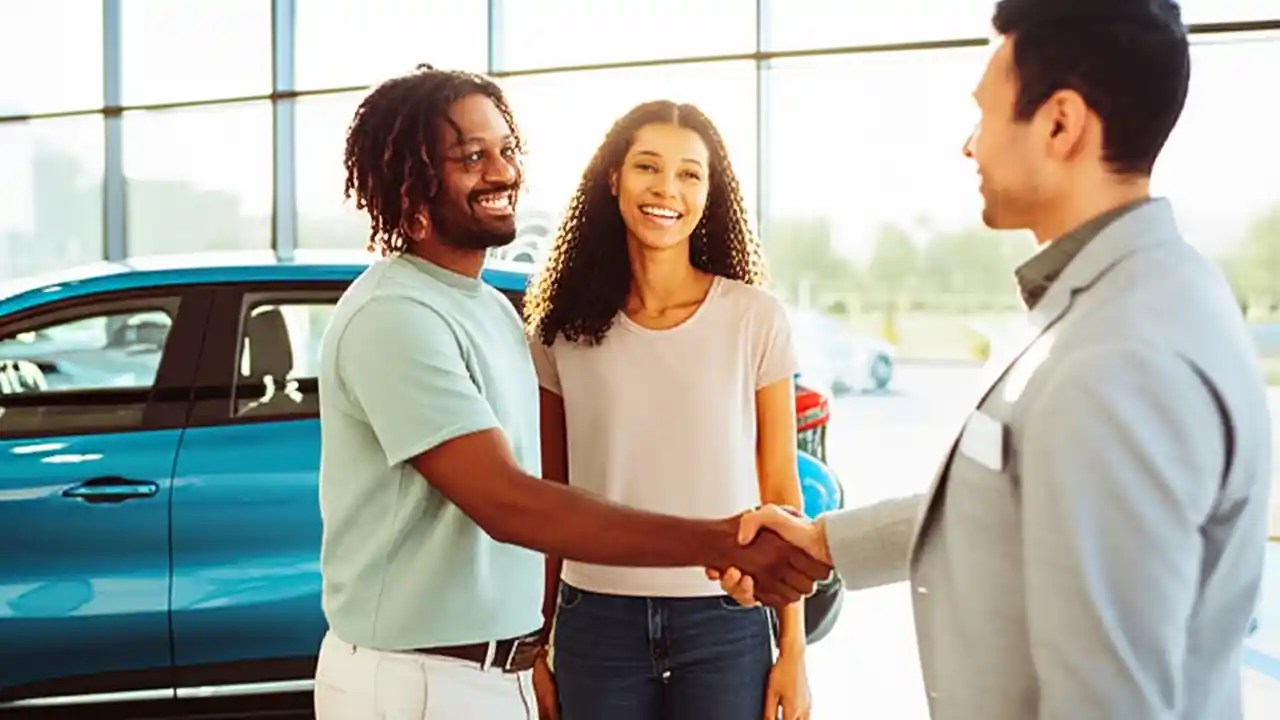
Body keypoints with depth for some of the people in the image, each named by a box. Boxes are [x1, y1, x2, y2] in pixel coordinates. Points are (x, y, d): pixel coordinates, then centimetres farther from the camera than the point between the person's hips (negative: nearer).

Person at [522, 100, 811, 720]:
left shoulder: (756, 319, -3)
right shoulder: (562, 328, 1)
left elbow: (781, 494, 1)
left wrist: (793, 646, 0)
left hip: (725, 623, -1)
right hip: (596, 622, 1)